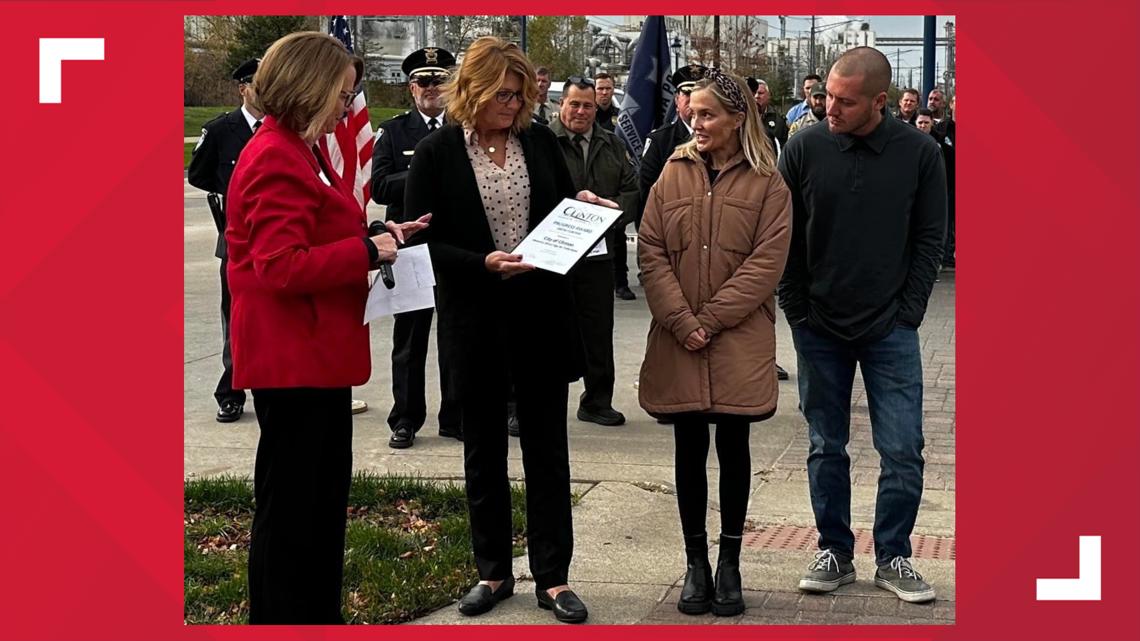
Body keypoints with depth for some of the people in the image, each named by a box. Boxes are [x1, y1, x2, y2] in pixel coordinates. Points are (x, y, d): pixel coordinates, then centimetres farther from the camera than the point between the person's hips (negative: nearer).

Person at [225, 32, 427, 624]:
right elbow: (280, 266, -23)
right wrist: (367, 251, -20)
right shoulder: (275, 160, -17)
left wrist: (378, 239, 9)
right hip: (292, 358, -11)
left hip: (316, 354, 11)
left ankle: (321, 617, 28)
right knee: (289, 506, -2)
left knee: (324, 497, 17)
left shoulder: (300, 152, 15)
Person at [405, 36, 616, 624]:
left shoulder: (539, 142, 3)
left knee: (547, 446, 6)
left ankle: (553, 577, 14)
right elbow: (421, 239, -8)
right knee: (484, 448, 11)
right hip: (475, 317, -2)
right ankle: (493, 572, 24)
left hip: (541, 313, 2)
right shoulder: (437, 152, -6)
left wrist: (584, 208, -7)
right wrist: (482, 263, -21)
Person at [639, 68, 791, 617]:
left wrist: (711, 319, -13)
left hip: (739, 341, -2)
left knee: (733, 446, 6)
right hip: (677, 340, 2)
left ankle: (730, 561, 18)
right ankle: (695, 561, 17)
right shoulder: (673, 174, 5)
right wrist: (681, 322, -11)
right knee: (690, 448, 7)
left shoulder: (767, 184, -1)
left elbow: (766, 263, -8)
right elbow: (651, 252, 0)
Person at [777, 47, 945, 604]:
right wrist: (797, 310, -1)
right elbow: (782, 238, 2)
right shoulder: (805, 149, -5)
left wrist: (907, 312, -5)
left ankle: (892, 558, 13)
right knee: (826, 448, 9)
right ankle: (835, 553, 22)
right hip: (820, 327, 1)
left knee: (903, 450, -1)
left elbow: (930, 239, 0)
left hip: (890, 329, -1)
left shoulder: (919, 153, -6)